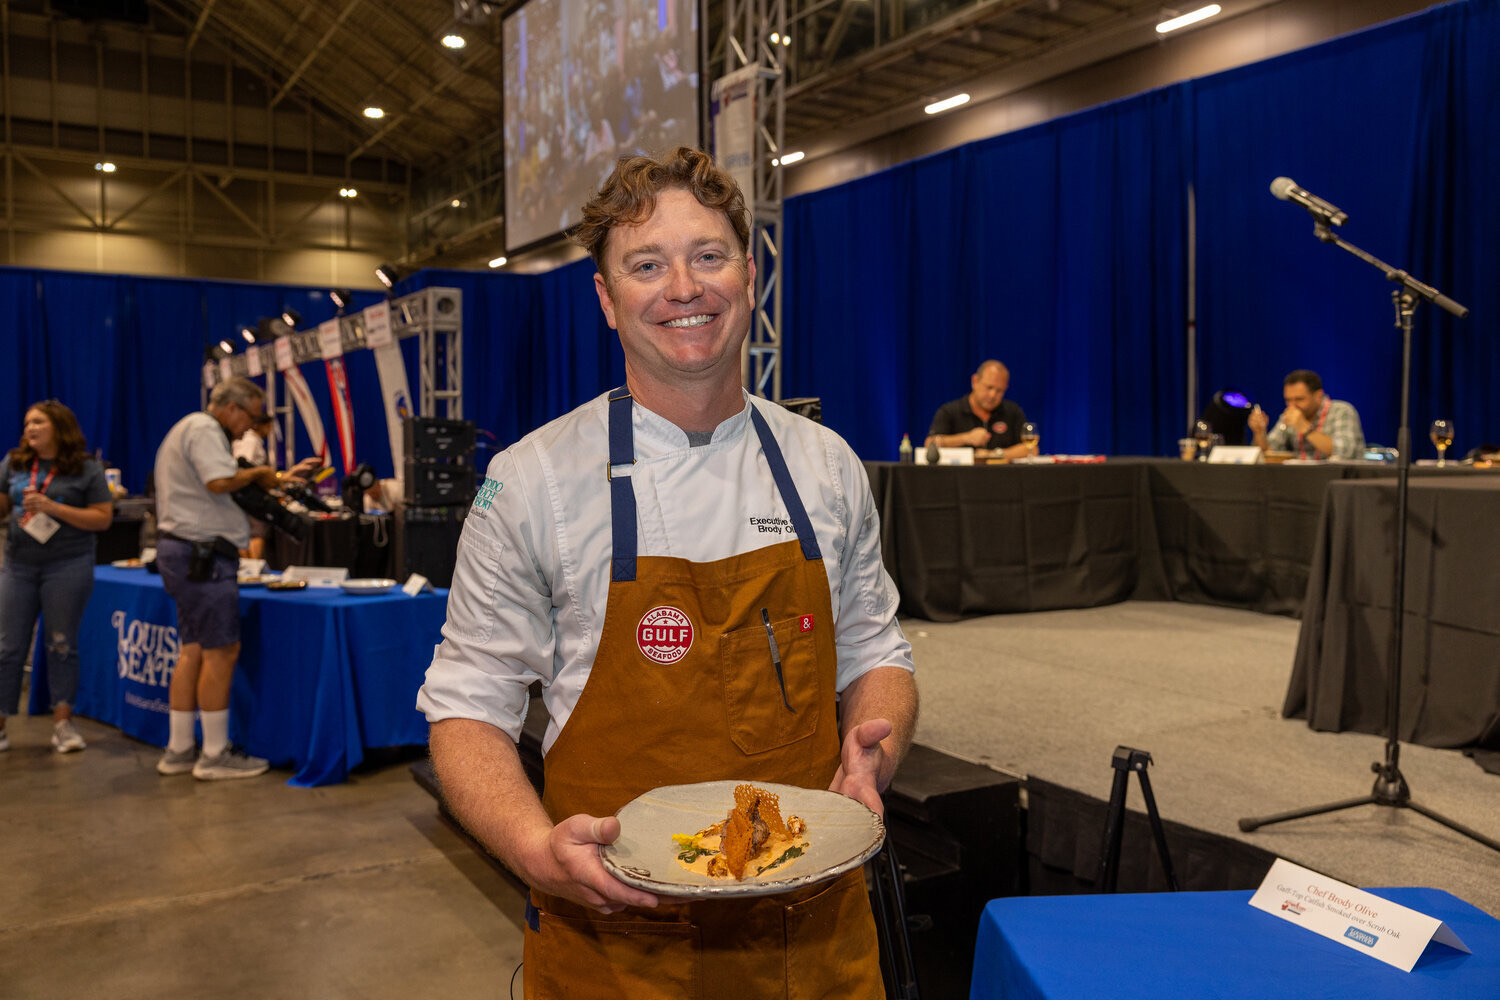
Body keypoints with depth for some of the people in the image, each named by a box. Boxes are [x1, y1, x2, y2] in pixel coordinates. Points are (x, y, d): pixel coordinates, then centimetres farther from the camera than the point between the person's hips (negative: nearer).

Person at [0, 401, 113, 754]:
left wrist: (54, 508, -16)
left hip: (67, 566, -3)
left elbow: (103, 518, -7)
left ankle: (62, 724, 11)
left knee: (61, 645, 3)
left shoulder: (86, 469, -2)